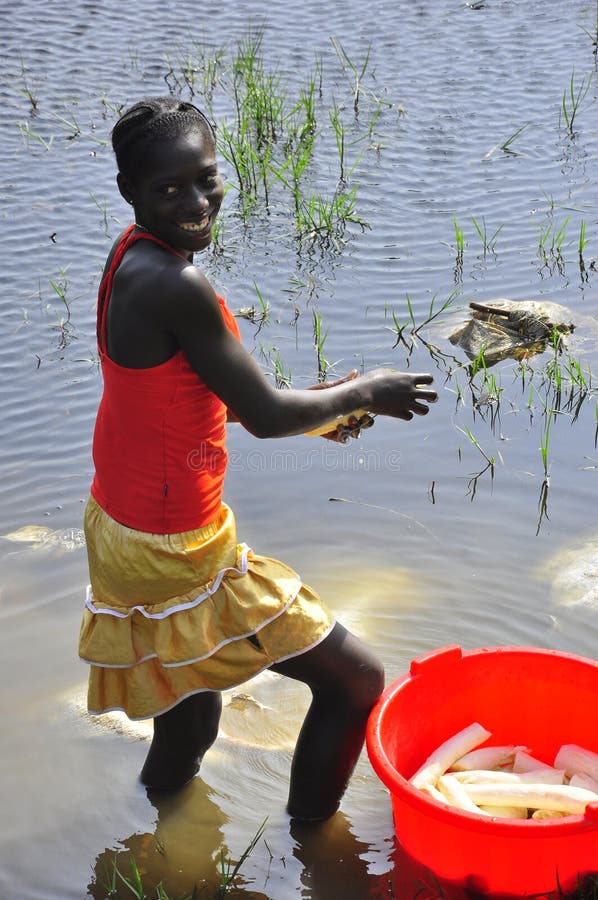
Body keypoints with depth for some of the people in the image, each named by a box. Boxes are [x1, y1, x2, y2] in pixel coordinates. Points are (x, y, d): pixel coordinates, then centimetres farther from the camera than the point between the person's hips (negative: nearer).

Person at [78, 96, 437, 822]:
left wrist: (313, 406, 12)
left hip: (121, 523, 10)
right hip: (172, 552, -10)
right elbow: (263, 416, -21)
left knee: (191, 722, 29)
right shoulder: (175, 286, -28)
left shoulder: (132, 256, 2)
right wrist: (361, 393, -3)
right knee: (355, 680, 3)